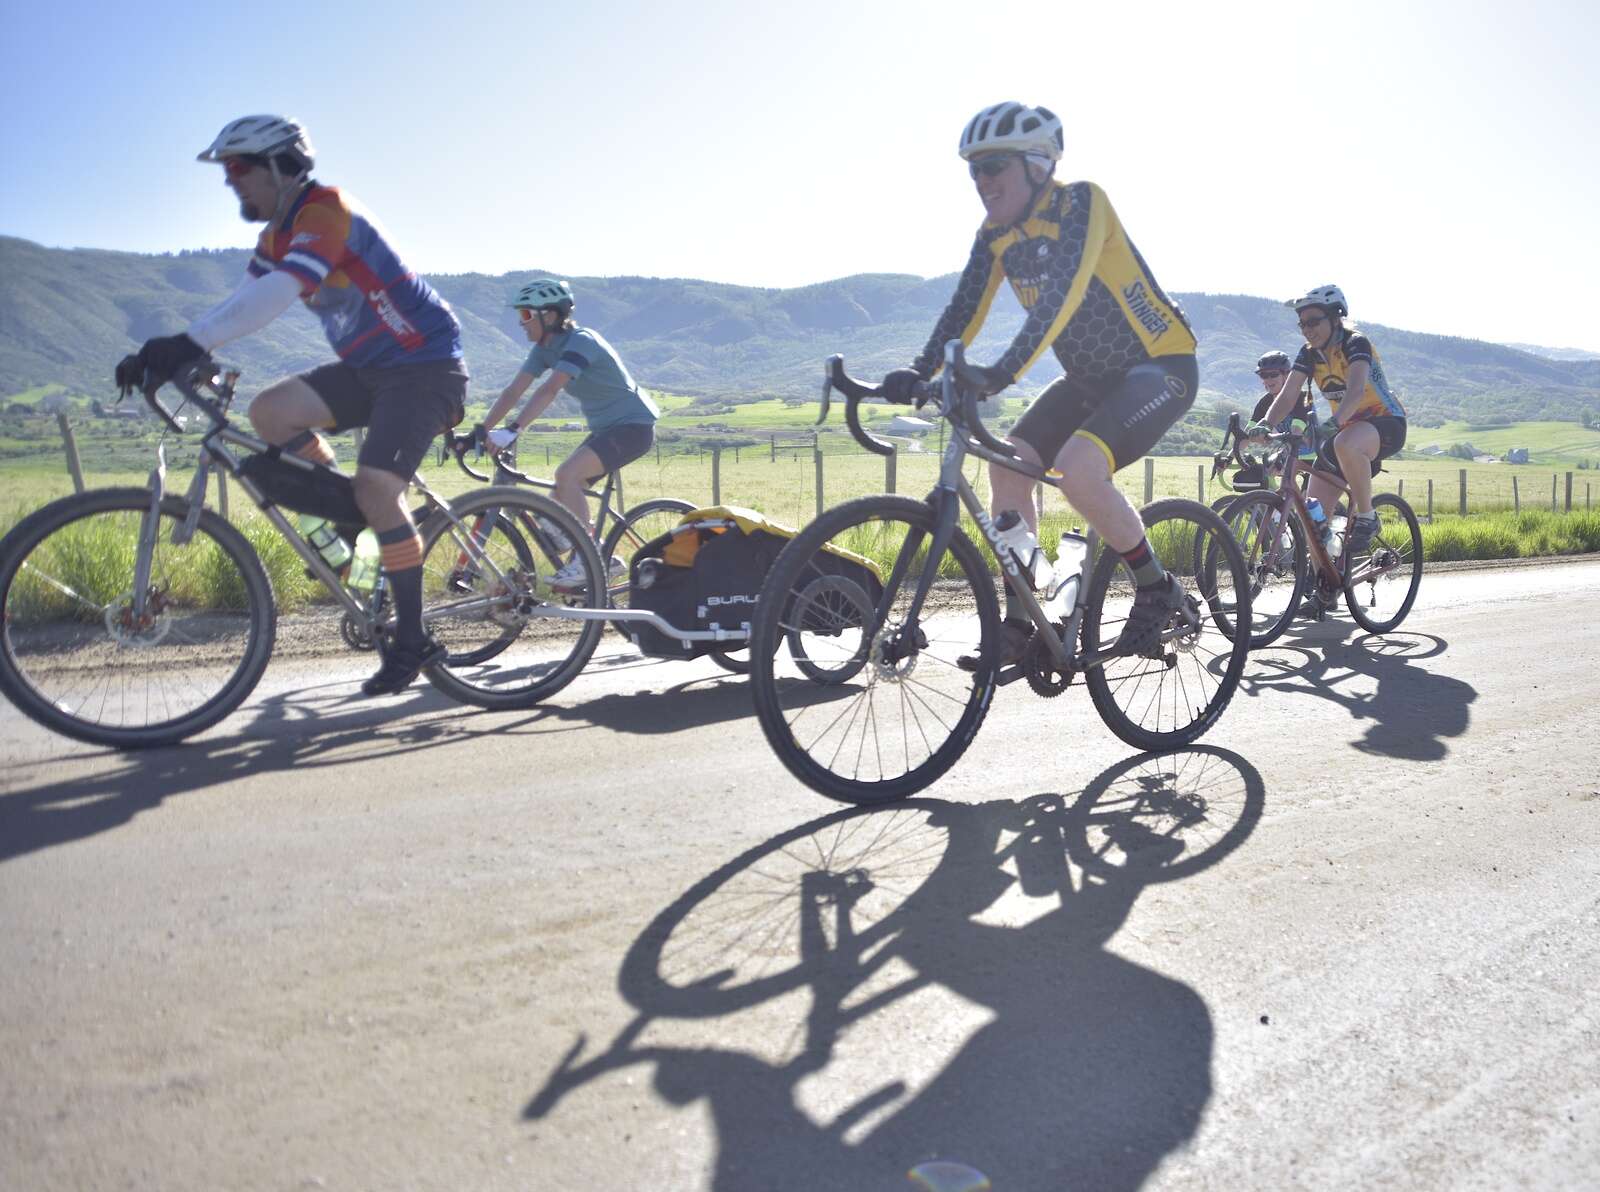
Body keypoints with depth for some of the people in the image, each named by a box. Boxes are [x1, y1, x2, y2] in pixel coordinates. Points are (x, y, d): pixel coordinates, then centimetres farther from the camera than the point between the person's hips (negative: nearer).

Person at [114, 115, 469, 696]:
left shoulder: (326, 212, -18)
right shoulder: (278, 233, 11)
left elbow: (275, 295, -33)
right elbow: (240, 302, 2)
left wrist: (189, 344, -41)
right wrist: (162, 352, -11)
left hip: (425, 364, -9)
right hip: (370, 366, 9)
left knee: (376, 486, -22)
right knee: (270, 411, -10)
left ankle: (411, 639, -11)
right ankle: (351, 512, 8)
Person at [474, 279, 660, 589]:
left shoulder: (580, 342, -21)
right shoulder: (544, 349, 4)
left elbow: (549, 390, -35)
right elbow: (513, 391, -2)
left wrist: (512, 430, -43)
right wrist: (479, 431, -12)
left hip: (633, 426, -9)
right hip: (605, 428, 9)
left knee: (567, 473, -26)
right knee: (559, 502, 1)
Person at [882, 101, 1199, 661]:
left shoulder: (1080, 203, -20)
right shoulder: (995, 236, 1)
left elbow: (1062, 294, -34)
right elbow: (965, 309, -5)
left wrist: (1003, 371, -46)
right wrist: (919, 372, -22)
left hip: (1160, 366, -8)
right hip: (1091, 377, 8)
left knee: (1078, 466, -29)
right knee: (1008, 462, -8)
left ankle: (1158, 589, -8)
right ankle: (1019, 623, -1)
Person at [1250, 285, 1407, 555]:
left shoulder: (1355, 343, -19)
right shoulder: (1309, 353, -1)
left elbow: (1356, 390, -36)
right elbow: (1287, 394, -12)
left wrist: (1332, 423, -54)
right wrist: (1264, 424, -32)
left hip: (1386, 424, -6)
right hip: (1346, 428, 7)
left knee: (1346, 444, -42)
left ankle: (1366, 518, -23)